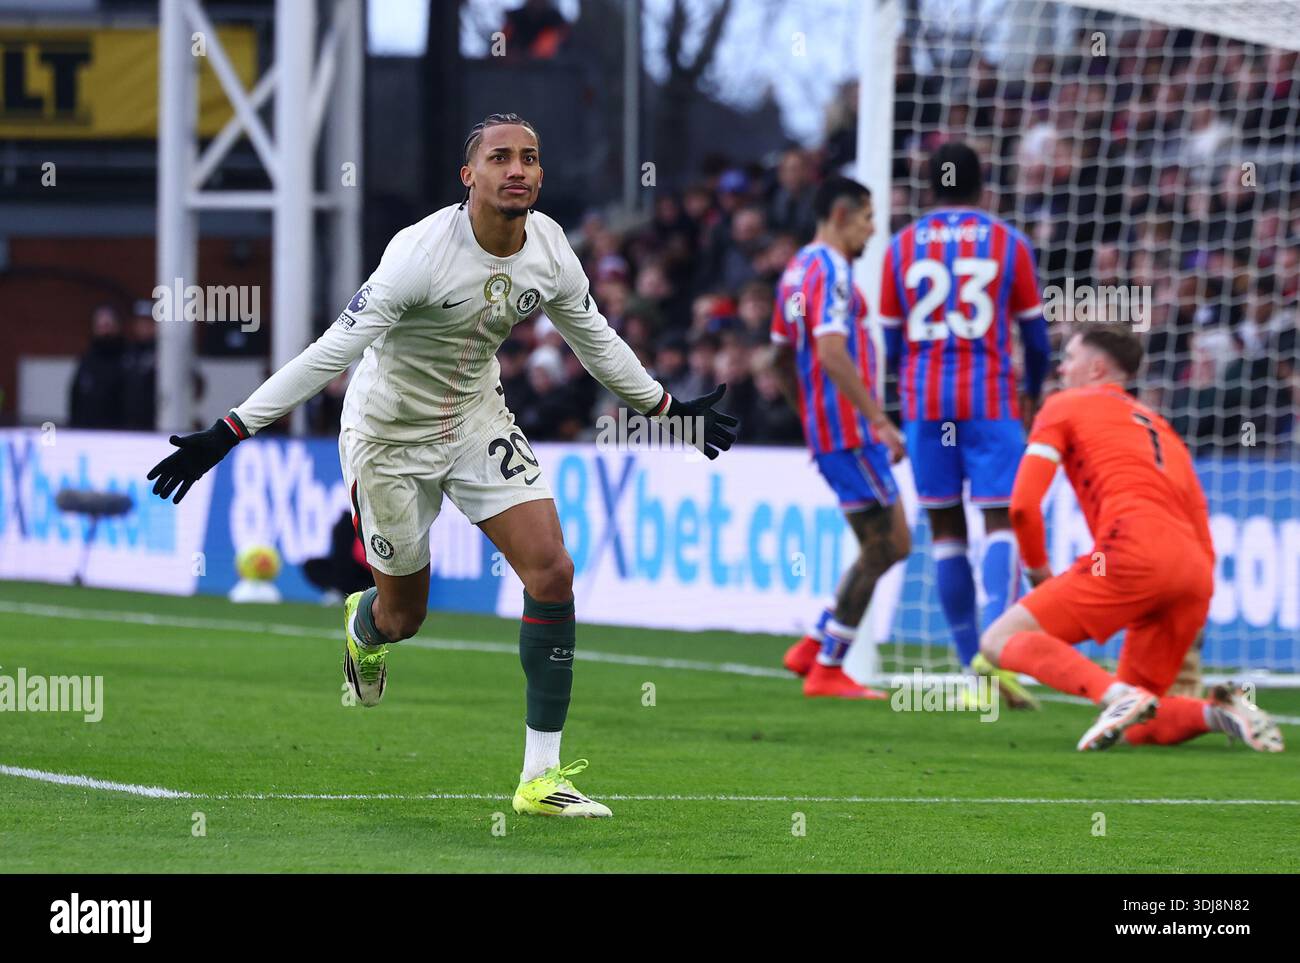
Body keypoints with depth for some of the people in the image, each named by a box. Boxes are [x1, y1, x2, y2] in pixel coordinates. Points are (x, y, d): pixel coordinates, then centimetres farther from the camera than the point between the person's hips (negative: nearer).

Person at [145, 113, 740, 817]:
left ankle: (540, 777, -8)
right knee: (404, 615, 9)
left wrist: (669, 409, 19)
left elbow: (596, 341, 10)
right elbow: (331, 353, -30)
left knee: (552, 573, -13)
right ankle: (362, 629, 51)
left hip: (478, 420, 5)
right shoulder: (422, 253, -30)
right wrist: (227, 434, -33)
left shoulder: (550, 250, -10)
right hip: (390, 435, -5)